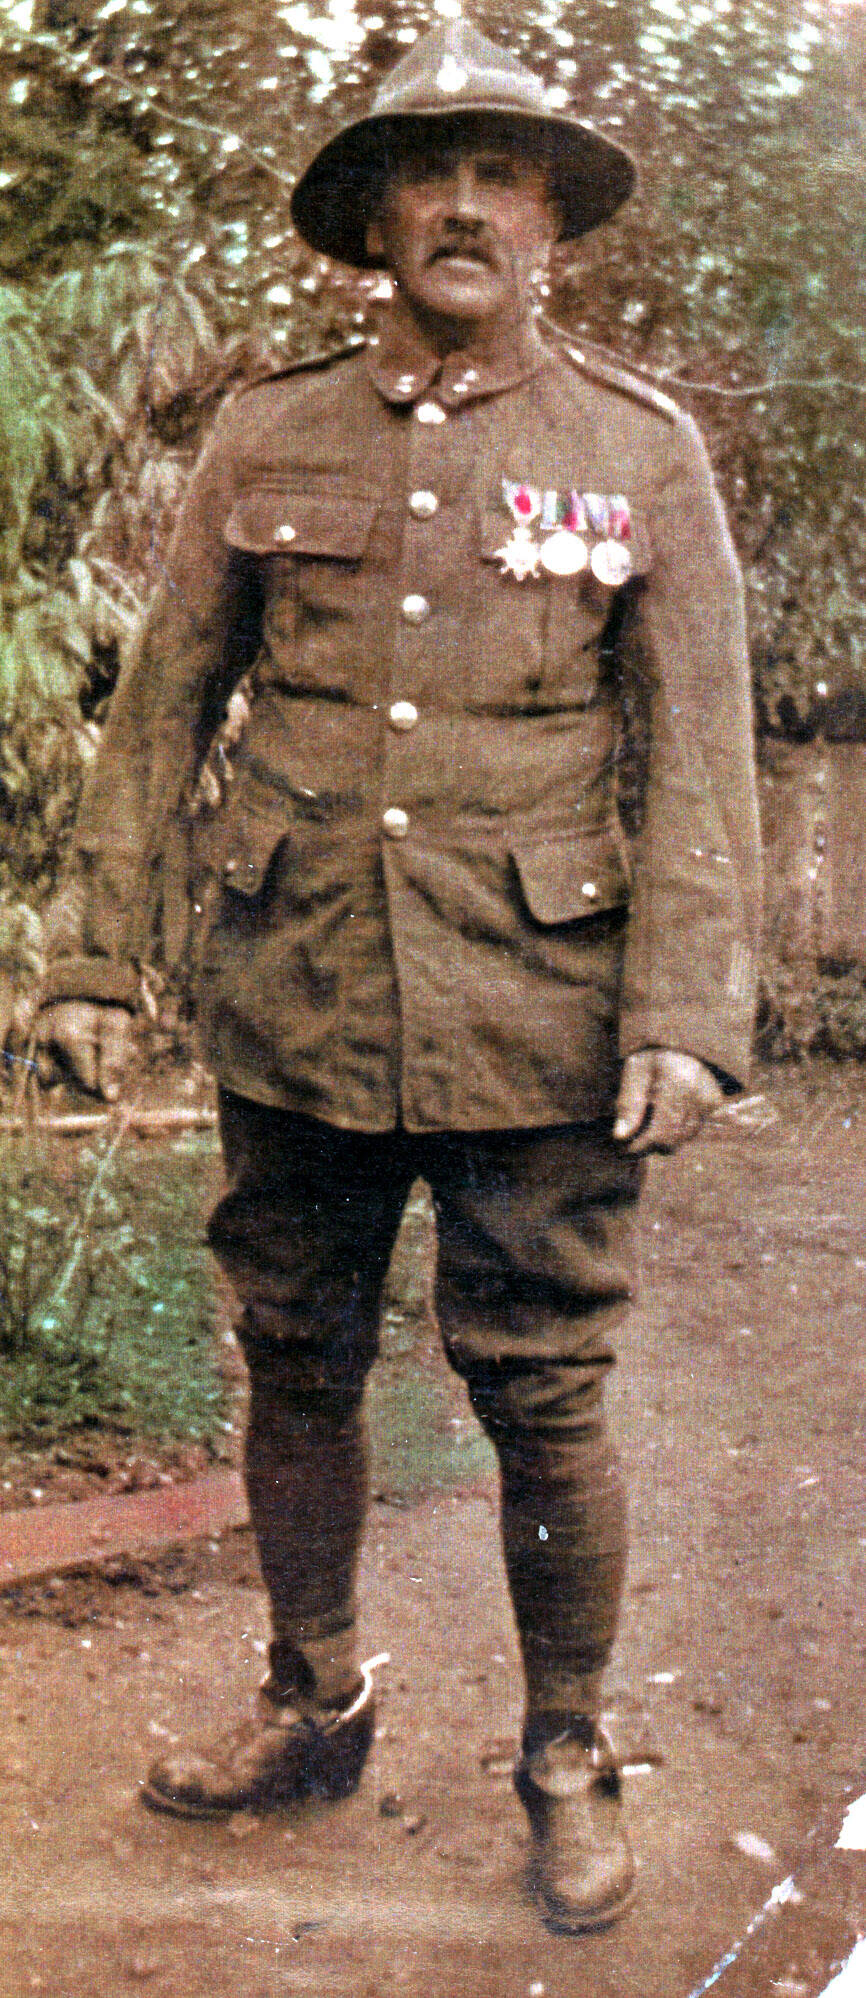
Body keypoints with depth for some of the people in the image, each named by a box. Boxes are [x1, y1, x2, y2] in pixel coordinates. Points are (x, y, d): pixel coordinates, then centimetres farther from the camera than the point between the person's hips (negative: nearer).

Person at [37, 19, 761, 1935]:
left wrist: (687, 1013, -9)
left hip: (534, 1019, -2)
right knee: (297, 1367, 12)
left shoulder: (641, 447, 3)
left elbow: (703, 750, 0)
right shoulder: (264, 438, 8)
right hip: (294, 999, 2)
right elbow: (162, 708, 10)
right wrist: (100, 954, 5)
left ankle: (568, 1756, 24)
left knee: (546, 1397, 4)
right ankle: (315, 1707, 33)